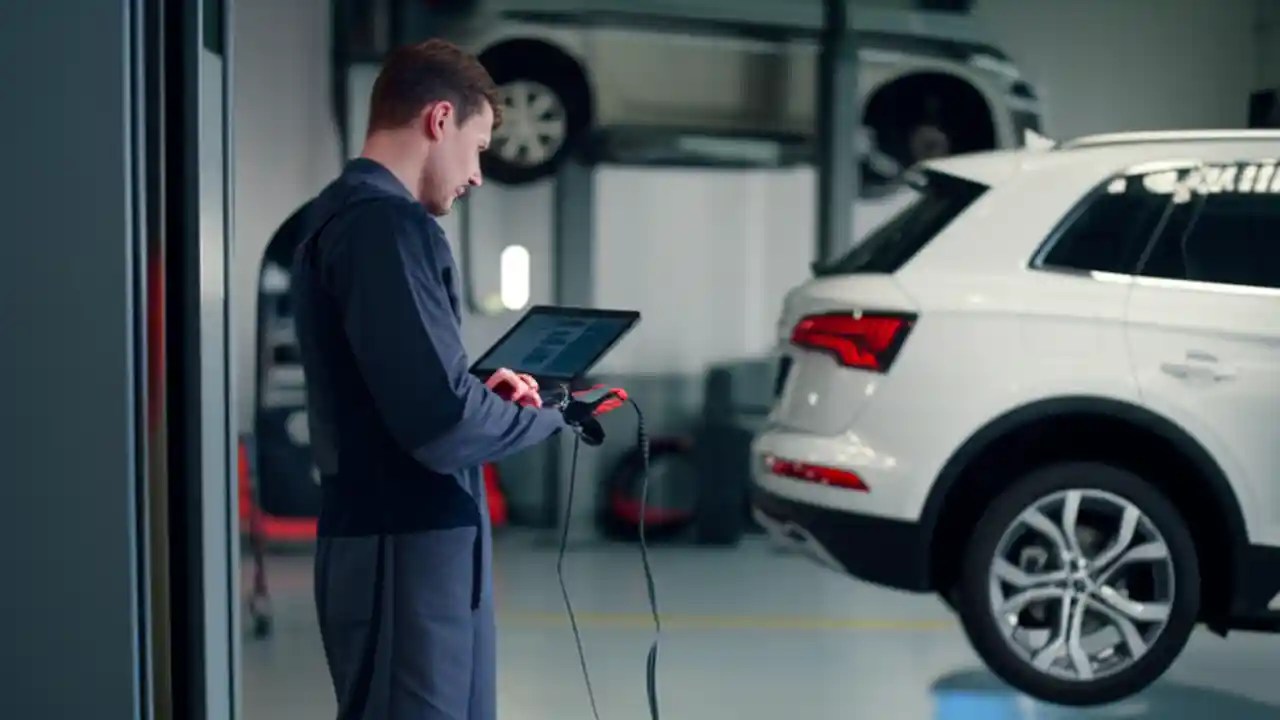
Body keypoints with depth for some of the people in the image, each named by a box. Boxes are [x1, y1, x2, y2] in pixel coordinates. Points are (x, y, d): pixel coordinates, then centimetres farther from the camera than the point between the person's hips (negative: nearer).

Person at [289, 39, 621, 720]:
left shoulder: (341, 213, 15)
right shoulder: (385, 223, -17)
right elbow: (441, 422, -24)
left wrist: (479, 390, 12)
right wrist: (547, 415, -6)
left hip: (399, 532, 10)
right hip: (407, 545, -10)